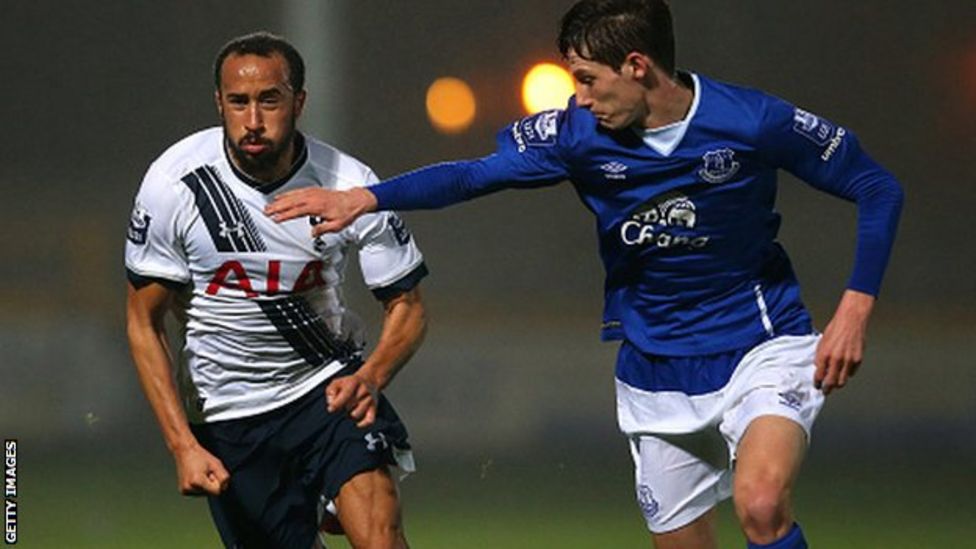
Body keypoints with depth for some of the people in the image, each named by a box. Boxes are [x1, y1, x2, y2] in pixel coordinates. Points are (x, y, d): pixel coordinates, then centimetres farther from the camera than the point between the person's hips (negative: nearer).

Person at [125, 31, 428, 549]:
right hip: (226, 415, 0)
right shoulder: (173, 183, -15)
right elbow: (143, 322, -6)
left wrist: (371, 377, -24)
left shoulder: (350, 186, -14)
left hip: (330, 387, 0)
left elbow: (406, 304, -2)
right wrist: (183, 446, -14)